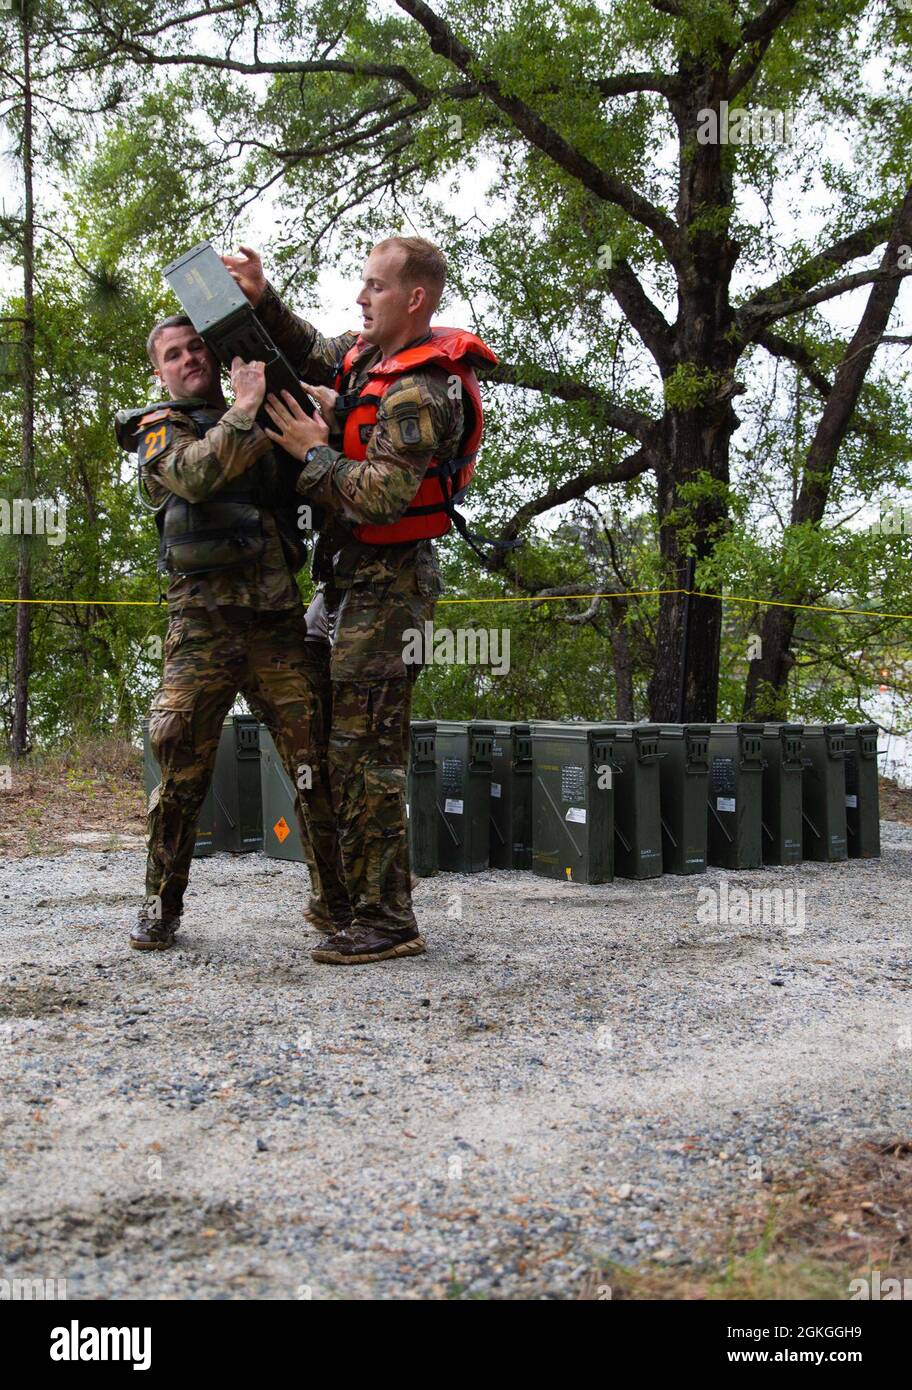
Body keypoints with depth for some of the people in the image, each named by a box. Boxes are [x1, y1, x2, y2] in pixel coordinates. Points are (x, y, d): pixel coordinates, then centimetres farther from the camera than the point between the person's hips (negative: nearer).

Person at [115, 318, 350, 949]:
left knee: (314, 759, -2)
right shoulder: (159, 430, 11)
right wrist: (245, 409, -13)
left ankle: (338, 902, 6)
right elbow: (193, 475, -11)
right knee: (180, 762, -7)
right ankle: (163, 905, 7)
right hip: (205, 618, -3)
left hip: (281, 619, 3)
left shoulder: (264, 420, 23)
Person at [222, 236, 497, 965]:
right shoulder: (371, 353, 11)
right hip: (356, 572, 10)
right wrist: (261, 298, 13)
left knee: (362, 749, -10)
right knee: (350, 739, 16)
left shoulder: (421, 394, -20)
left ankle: (386, 921, -4)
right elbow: (308, 354, 29)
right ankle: (378, 891, 27)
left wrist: (312, 452, -15)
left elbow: (379, 498, -28)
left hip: (389, 581, -10)